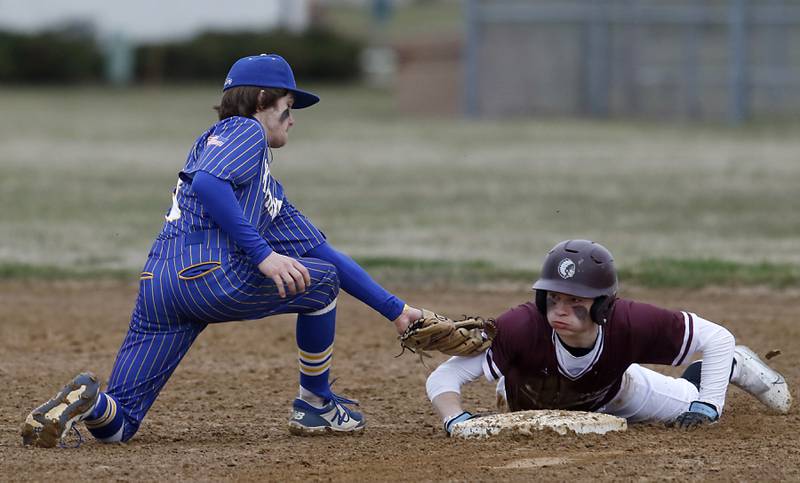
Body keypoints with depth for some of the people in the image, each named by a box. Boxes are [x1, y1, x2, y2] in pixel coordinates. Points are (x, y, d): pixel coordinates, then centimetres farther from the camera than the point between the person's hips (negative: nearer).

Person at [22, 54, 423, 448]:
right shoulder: (245, 130, 9)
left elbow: (325, 253, 36)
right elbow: (207, 183, -12)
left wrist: (394, 310, 35)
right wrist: (262, 254, -15)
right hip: (213, 274, -9)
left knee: (115, 426, 6)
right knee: (320, 280, 18)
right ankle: (315, 405, 22)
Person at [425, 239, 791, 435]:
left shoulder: (630, 324, -43)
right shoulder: (521, 327, -46)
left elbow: (717, 337, -30)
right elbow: (442, 378, -41)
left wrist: (706, 406, -35)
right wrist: (457, 420, -59)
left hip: (610, 391, 1)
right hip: (531, 403, -1)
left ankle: (733, 367, 47)